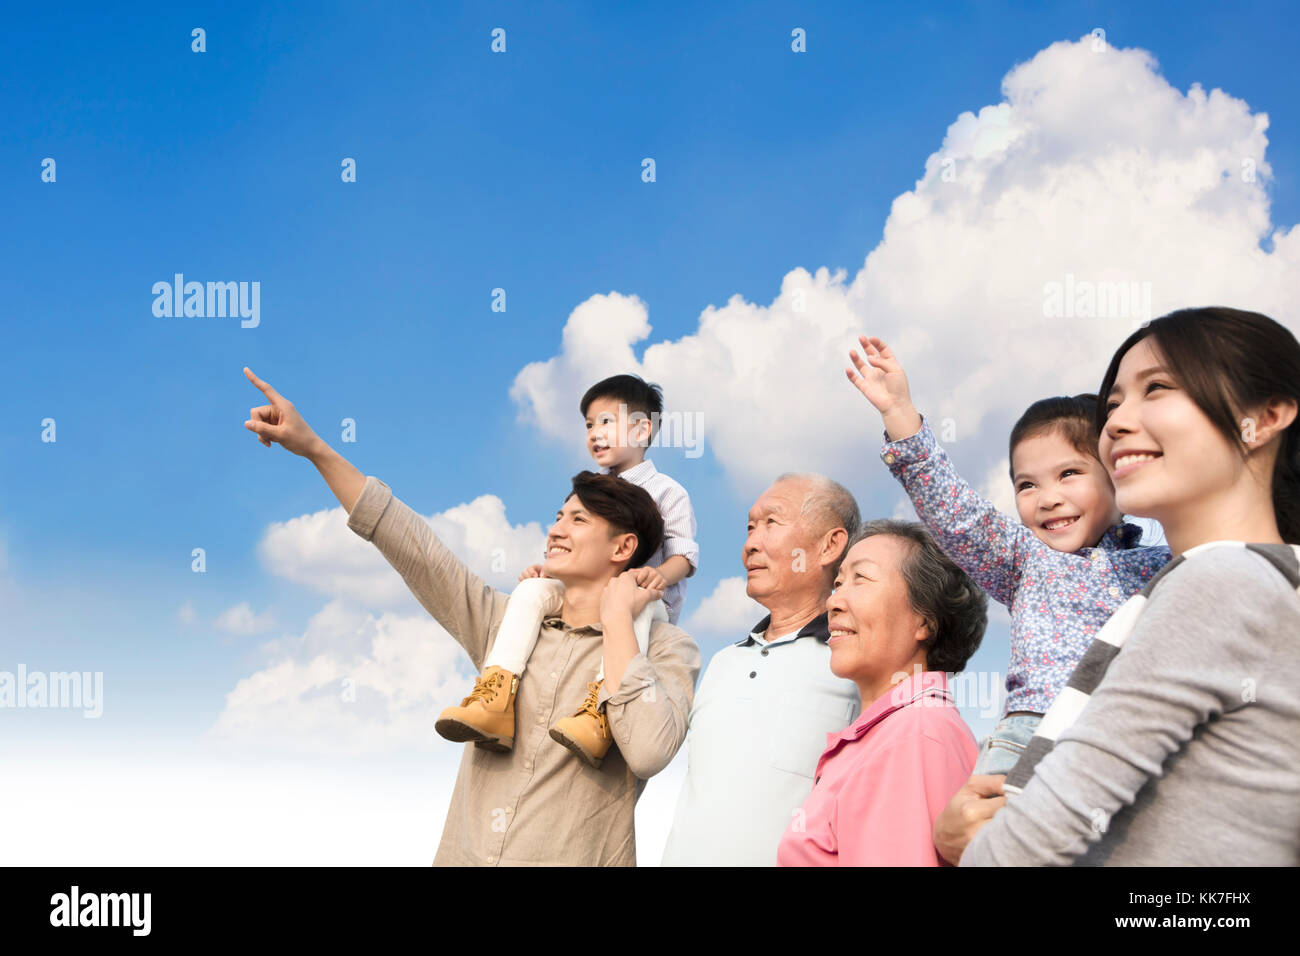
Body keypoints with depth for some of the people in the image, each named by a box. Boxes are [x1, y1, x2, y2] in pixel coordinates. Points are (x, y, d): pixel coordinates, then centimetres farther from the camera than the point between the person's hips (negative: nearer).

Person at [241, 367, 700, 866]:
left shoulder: (665, 647, -3)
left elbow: (649, 752, -21)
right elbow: (412, 546, 9)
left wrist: (617, 620, -13)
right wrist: (314, 448, 6)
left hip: (571, 858, -4)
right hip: (463, 854, 5)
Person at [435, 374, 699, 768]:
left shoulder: (666, 492, 7)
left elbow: (685, 552, -3)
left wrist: (661, 575, -26)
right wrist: (546, 570, 3)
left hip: (649, 602, -5)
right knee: (532, 589, -22)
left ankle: (601, 709, -59)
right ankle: (495, 703, -37)